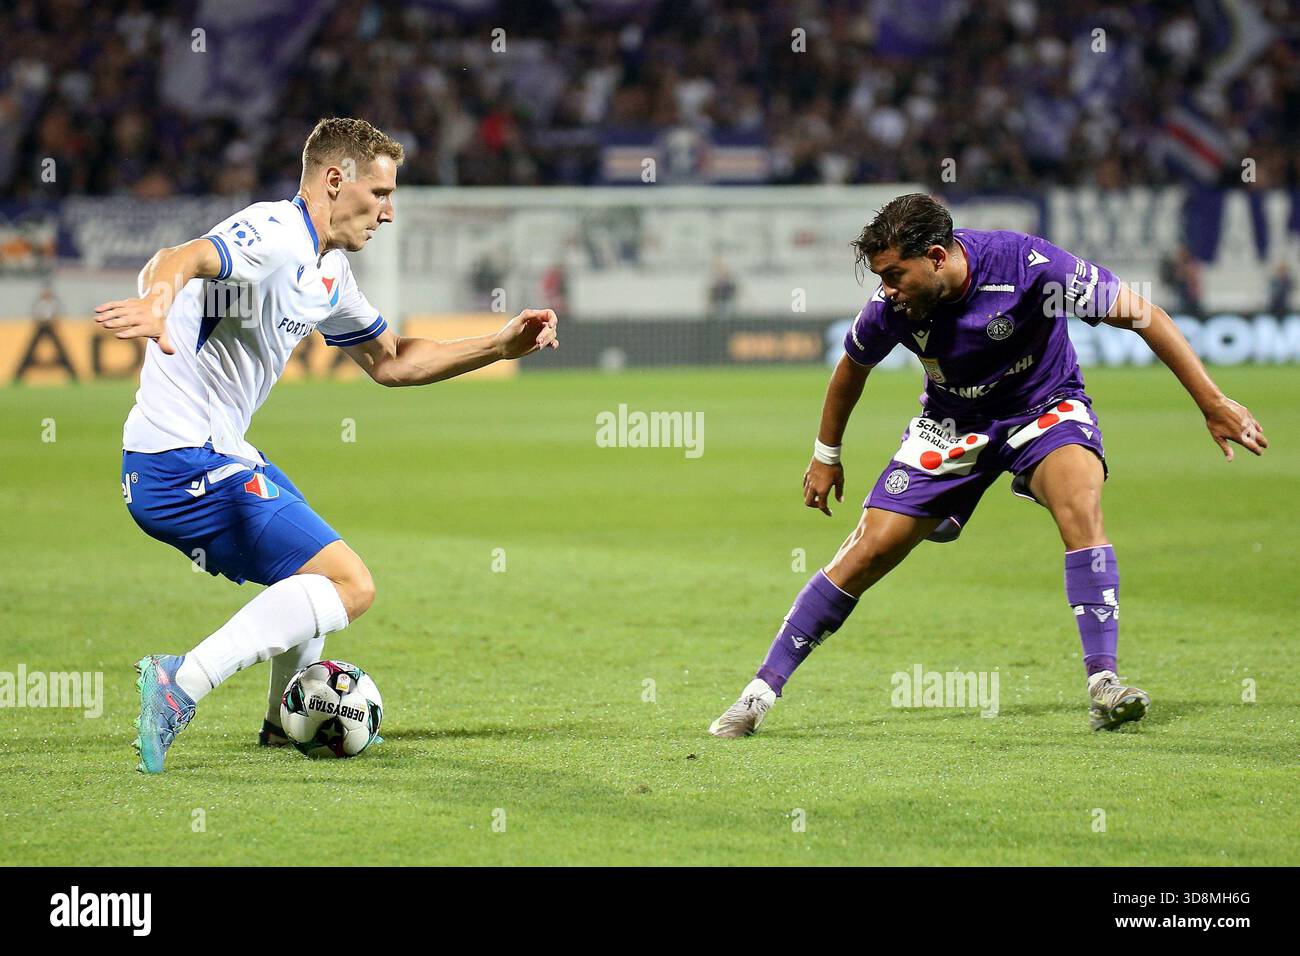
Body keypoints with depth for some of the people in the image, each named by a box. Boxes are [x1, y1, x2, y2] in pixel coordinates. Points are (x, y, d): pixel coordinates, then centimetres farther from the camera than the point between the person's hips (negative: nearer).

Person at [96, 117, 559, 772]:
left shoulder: (328, 273, 15)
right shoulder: (275, 236, -16)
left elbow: (390, 362, 28)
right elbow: (185, 259, -37)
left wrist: (501, 345, 20)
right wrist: (155, 304, -60)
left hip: (220, 457, 11)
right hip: (184, 464, -11)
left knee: (315, 568, 30)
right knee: (348, 585, -17)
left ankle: (289, 720, 48)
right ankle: (184, 682, -25)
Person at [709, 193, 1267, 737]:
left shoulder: (1024, 264, -31)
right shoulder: (891, 306, -20)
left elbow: (1142, 315, -23)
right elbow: (853, 367, 5)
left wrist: (1212, 403, -23)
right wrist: (826, 456, 16)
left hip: (1044, 408, -2)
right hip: (953, 421, 2)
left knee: (1080, 503, -33)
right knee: (869, 550, -7)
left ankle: (1104, 685, -32)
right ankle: (762, 691, 3)